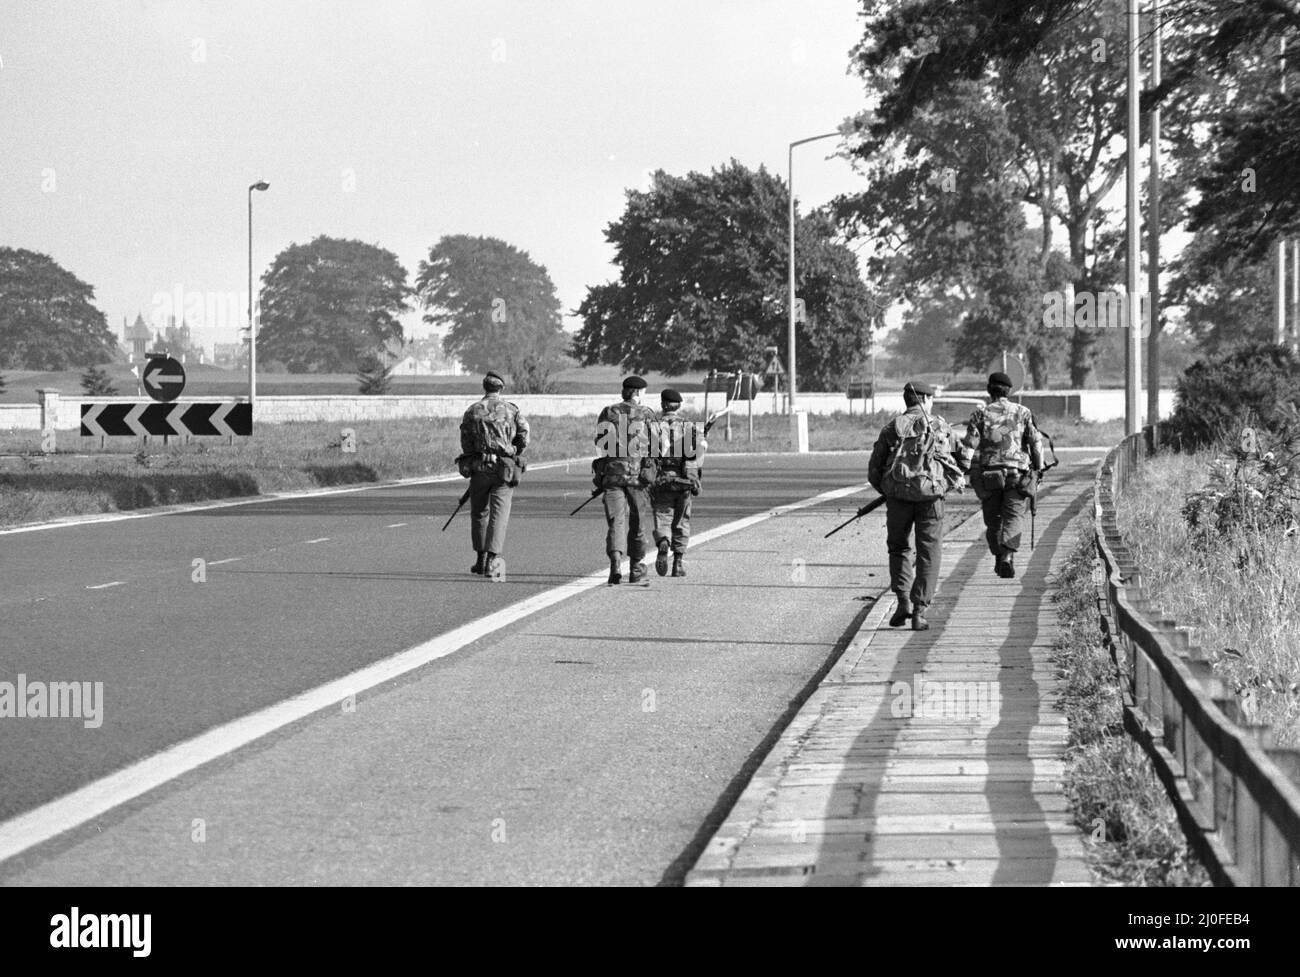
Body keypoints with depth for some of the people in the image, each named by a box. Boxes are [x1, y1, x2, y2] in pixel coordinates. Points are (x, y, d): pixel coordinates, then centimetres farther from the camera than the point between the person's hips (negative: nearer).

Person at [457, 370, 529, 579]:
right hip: (504, 469, -1)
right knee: (499, 514, -3)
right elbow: (523, 438, -2)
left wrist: (472, 463, 13)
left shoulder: (472, 411, 4)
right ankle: (493, 561, -17)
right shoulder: (511, 410, 1)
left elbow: (466, 443, 1)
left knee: (479, 513, 16)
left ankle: (481, 560, 20)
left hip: (478, 468, 1)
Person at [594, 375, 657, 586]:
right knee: (638, 523, 10)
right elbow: (655, 446, -2)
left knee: (616, 521, -1)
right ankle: (636, 571, 17)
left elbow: (599, 445, 6)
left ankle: (616, 565, -22)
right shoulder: (647, 414, 2)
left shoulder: (608, 413, 8)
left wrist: (600, 474, 11)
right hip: (638, 474, -1)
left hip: (613, 473, 1)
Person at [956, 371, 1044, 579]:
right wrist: (1037, 469, 11)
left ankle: (998, 558, 18)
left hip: (988, 474, 0)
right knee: (1013, 517, -2)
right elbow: (1036, 442, 3)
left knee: (993, 519, 13)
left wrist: (962, 471, 0)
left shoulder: (981, 414, 2)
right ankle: (1008, 556, -23)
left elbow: (970, 445, -4)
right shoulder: (1023, 412, 5)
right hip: (1018, 474, 0)